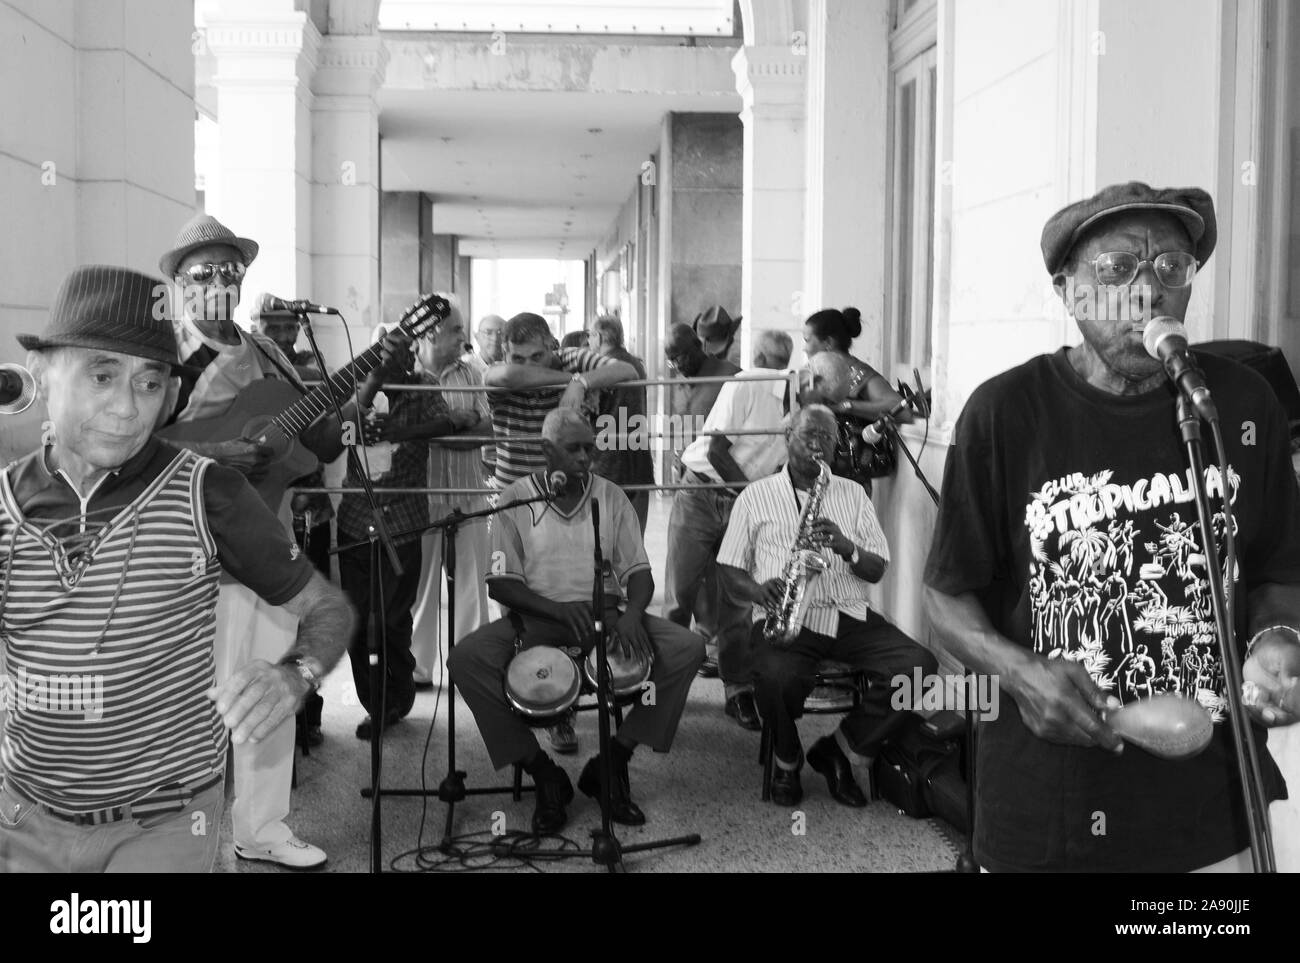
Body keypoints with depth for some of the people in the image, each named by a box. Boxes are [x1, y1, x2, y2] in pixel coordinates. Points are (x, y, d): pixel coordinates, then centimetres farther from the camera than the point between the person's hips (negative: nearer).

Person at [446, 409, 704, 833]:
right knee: (465, 657, -29)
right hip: (535, 618, -2)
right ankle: (544, 774, -14)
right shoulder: (516, 499, -1)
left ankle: (611, 764, -7)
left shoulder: (611, 497, 5)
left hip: (605, 614, 2)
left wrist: (632, 614, -20)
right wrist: (559, 609, -22)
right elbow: (500, 583, -5)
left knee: (687, 648, -21)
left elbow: (638, 571, 3)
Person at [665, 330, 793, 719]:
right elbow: (717, 452, -15)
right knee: (680, 592, -2)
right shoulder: (747, 386, -15)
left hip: (744, 506, 4)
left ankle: (738, 691, 11)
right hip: (701, 493, -4)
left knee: (736, 601, 4)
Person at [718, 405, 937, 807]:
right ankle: (787, 761, 0)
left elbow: (877, 570, 11)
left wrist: (846, 547, -10)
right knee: (775, 677, -36)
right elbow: (730, 568, 9)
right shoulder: (756, 496, 11)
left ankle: (838, 751, -2)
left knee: (919, 666, -21)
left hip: (850, 616, 3)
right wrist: (758, 590, -13)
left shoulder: (853, 494, 17)